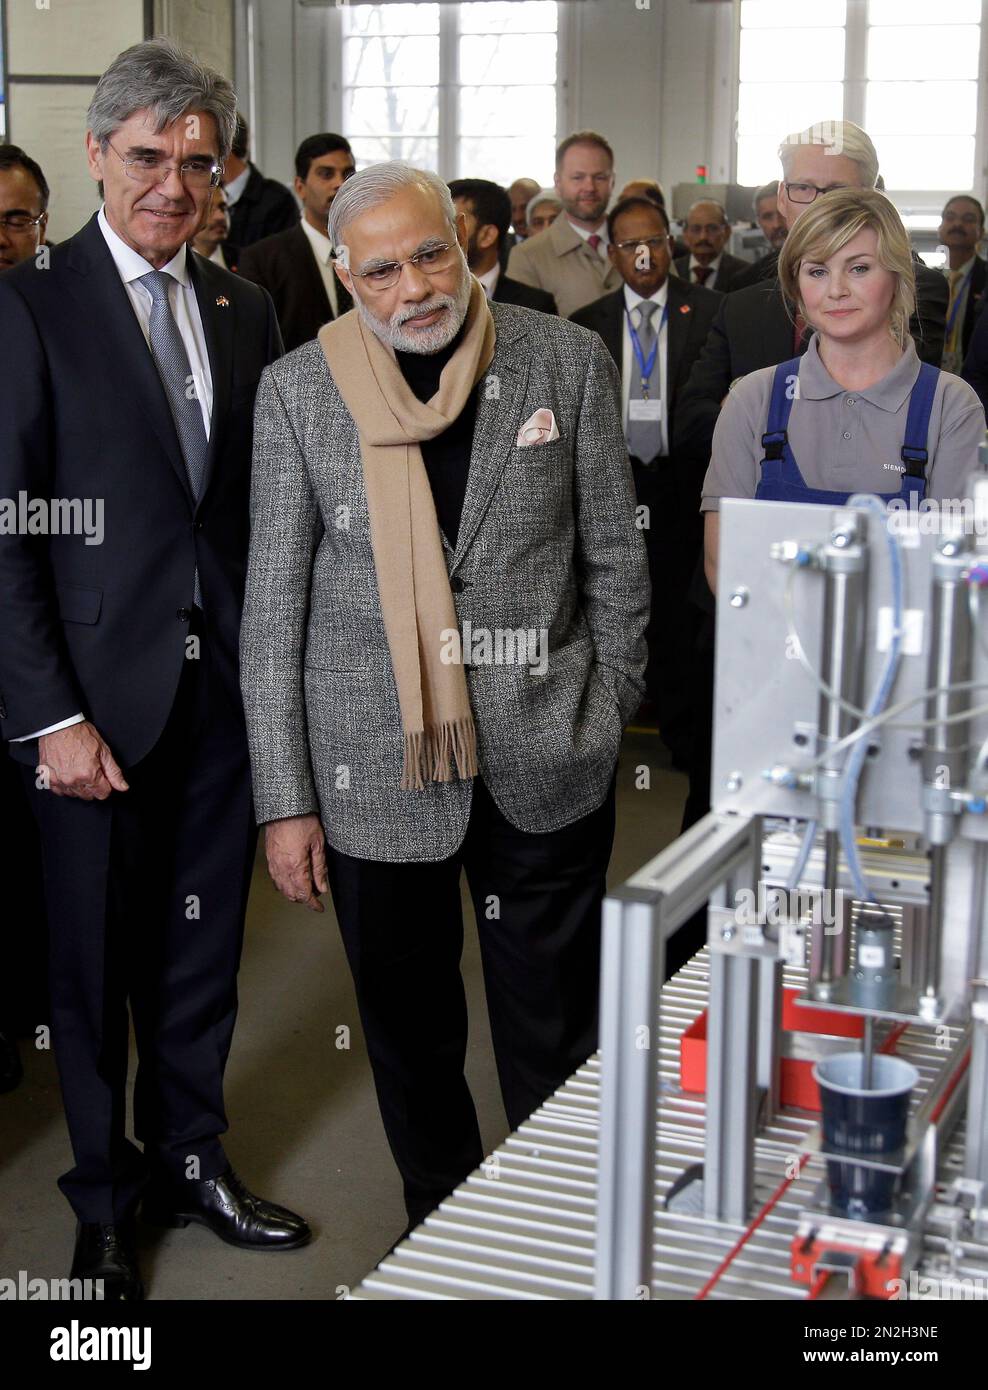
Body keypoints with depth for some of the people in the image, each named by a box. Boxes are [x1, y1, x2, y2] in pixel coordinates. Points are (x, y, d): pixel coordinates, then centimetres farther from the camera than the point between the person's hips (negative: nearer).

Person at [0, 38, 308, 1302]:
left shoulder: (244, 311, 9)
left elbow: (260, 504, 10)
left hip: (224, 682, 4)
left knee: (202, 945, 15)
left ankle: (191, 1161, 34)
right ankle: (104, 1202, 27)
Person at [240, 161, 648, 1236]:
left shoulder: (569, 361, -2)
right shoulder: (297, 391, -2)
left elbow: (614, 560, 6)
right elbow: (273, 610, -1)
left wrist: (606, 721, 5)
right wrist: (285, 800, -3)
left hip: (547, 767, 0)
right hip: (376, 773, 0)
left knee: (556, 1039, 11)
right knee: (409, 1036, 15)